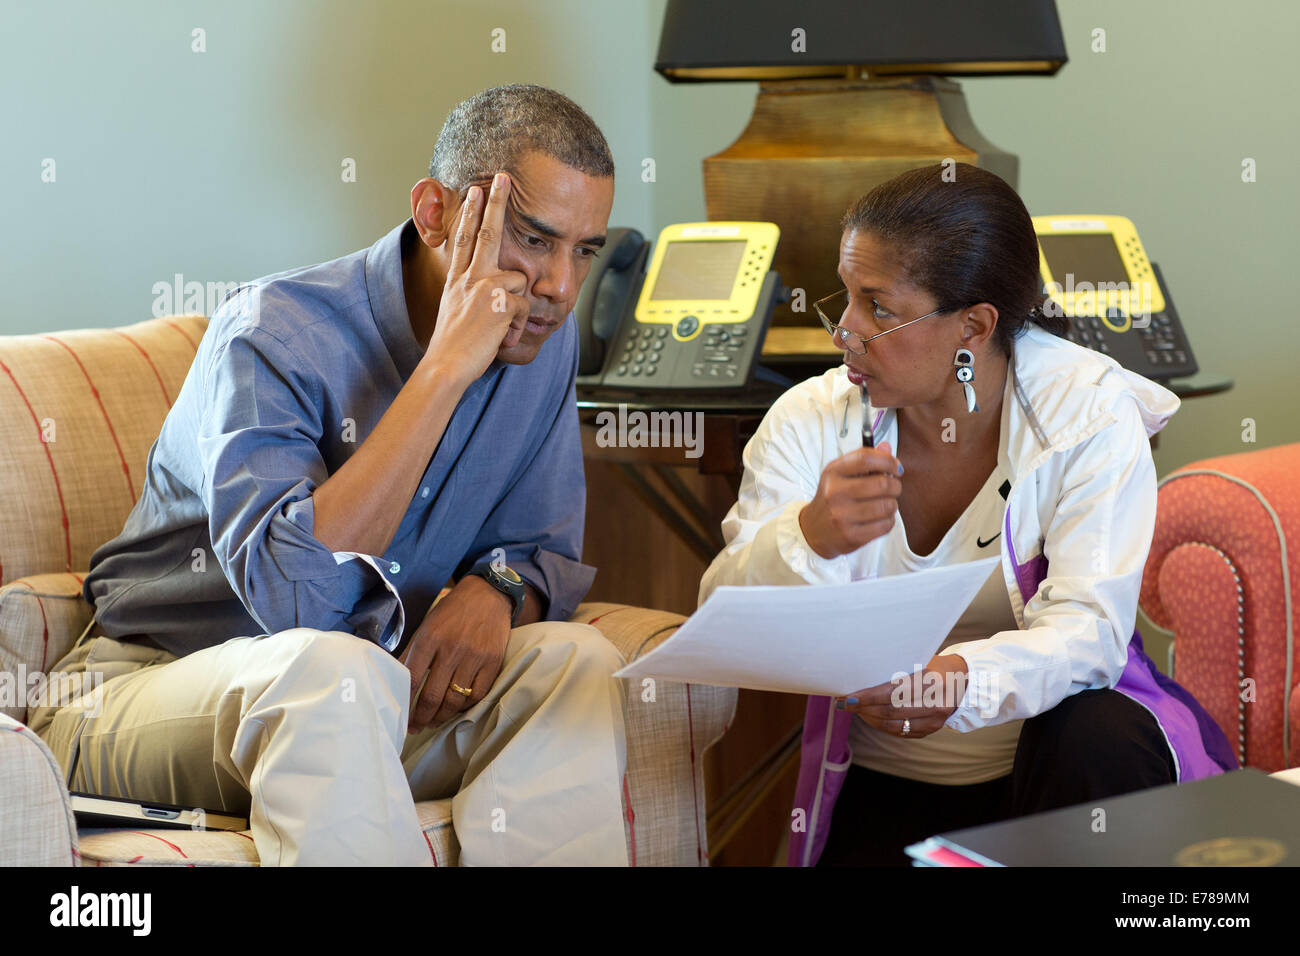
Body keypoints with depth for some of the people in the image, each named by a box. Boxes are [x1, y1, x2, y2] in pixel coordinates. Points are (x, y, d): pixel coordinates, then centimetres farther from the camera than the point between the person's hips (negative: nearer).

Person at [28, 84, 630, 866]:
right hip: (155, 684, -6)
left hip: (355, 711, 6)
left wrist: (497, 590, -18)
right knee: (325, 668, -37)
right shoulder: (274, 333, -21)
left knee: (577, 657, -19)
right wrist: (448, 364, -33)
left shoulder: (544, 340, 0)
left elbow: (548, 553, 9)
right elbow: (289, 593, -35)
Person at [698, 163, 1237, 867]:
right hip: (882, 787, 0)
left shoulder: (1089, 412, -11)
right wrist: (810, 538, -36)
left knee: (1100, 741, -31)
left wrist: (962, 681, -43)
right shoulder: (808, 421, -5)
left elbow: (1088, 628, -22)